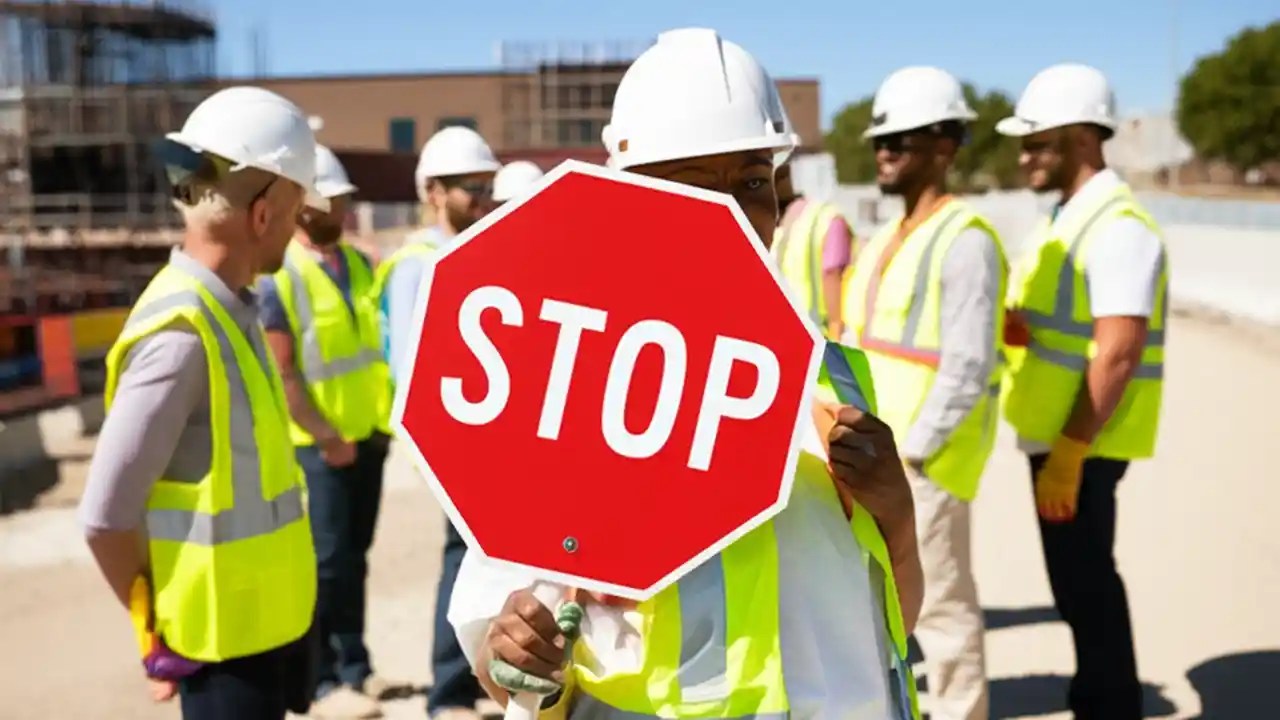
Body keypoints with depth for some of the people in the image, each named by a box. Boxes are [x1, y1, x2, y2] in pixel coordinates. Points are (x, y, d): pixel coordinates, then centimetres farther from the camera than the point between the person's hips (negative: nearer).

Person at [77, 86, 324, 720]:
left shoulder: (229, 311, 3)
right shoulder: (183, 334, -23)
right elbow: (106, 516, -21)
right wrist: (163, 634, -9)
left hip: (269, 619, 8)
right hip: (225, 638, -8)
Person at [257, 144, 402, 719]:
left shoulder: (360, 264, 9)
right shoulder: (277, 278, -12)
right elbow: (282, 374, -15)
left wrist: (386, 417, 9)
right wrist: (326, 437, -16)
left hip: (369, 434, 6)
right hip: (320, 445, -6)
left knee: (355, 556, 14)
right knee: (328, 561, -2)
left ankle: (354, 666, 26)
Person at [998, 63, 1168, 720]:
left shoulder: (1117, 227, -17)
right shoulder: (1070, 217, 13)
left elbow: (1117, 355, -23)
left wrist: (1068, 455, -23)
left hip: (1081, 443, -9)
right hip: (1054, 433, 10)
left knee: (1084, 584, 0)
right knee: (1081, 581, 18)